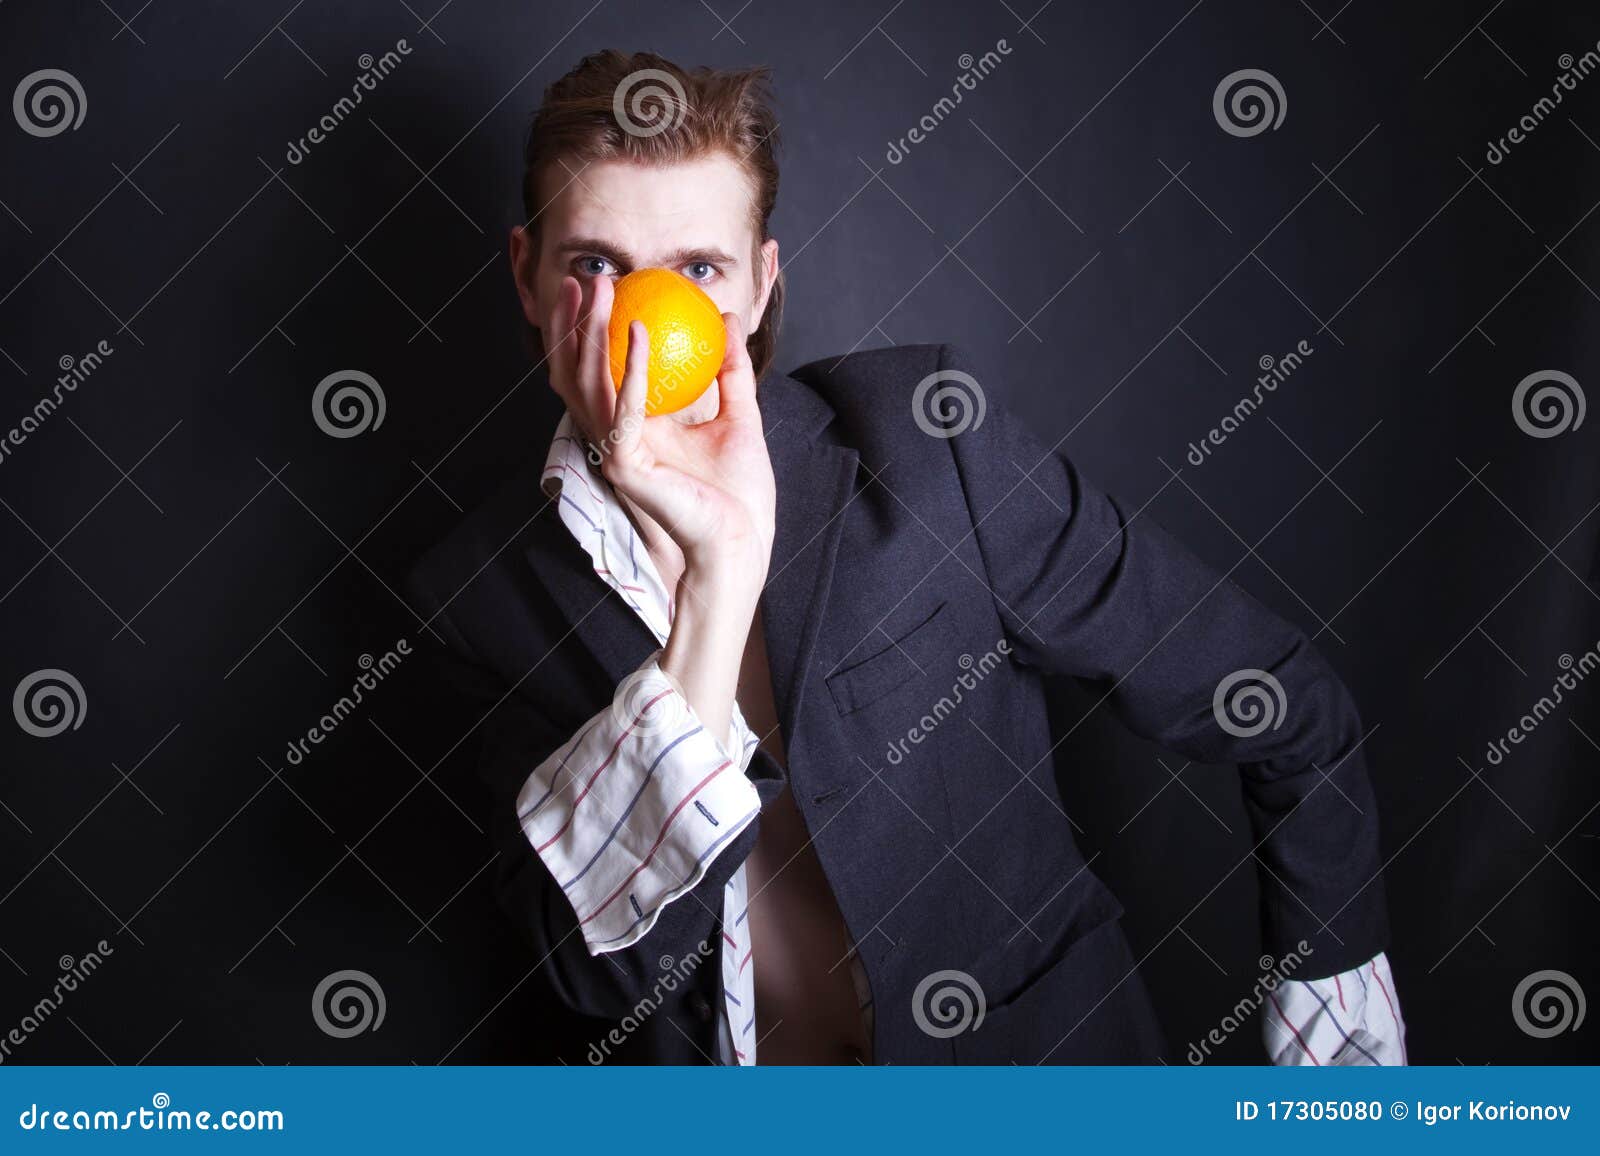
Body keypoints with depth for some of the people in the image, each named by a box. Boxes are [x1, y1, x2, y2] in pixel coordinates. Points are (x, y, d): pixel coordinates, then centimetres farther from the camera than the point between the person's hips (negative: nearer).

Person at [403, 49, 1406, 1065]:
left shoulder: (920, 443, -12)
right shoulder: (483, 587, -6)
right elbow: (600, 969, -18)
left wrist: (1334, 1048, -2)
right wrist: (718, 575, -26)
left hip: (1037, 1057, 0)